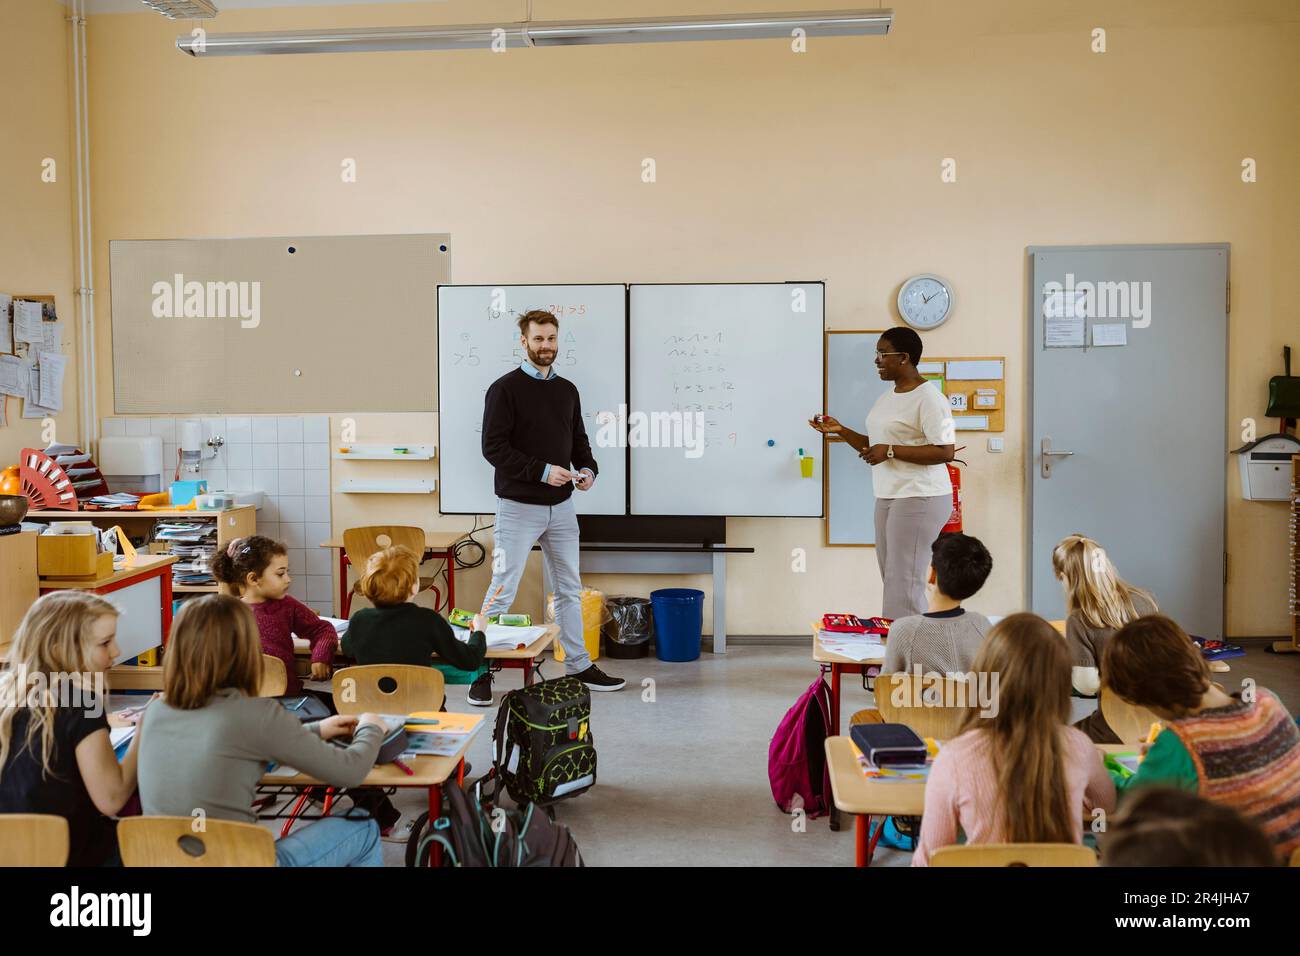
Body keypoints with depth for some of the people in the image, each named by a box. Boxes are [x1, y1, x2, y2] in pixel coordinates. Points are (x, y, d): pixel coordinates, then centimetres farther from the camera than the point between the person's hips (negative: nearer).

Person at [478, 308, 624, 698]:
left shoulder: (567, 390, 11)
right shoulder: (505, 389, -8)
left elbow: (579, 439, 18)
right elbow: (493, 447, -14)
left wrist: (588, 468, -3)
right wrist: (541, 471, -21)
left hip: (561, 506, 6)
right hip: (519, 507, -6)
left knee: (569, 589, 12)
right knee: (503, 590, -3)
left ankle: (579, 666, 22)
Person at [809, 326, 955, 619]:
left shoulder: (928, 397, -13)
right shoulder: (887, 398, 15)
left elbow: (945, 452, -19)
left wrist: (891, 451, -22)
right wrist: (840, 431, 9)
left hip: (919, 498, -9)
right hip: (889, 497, 9)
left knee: (903, 583, -10)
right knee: (891, 578, 10)